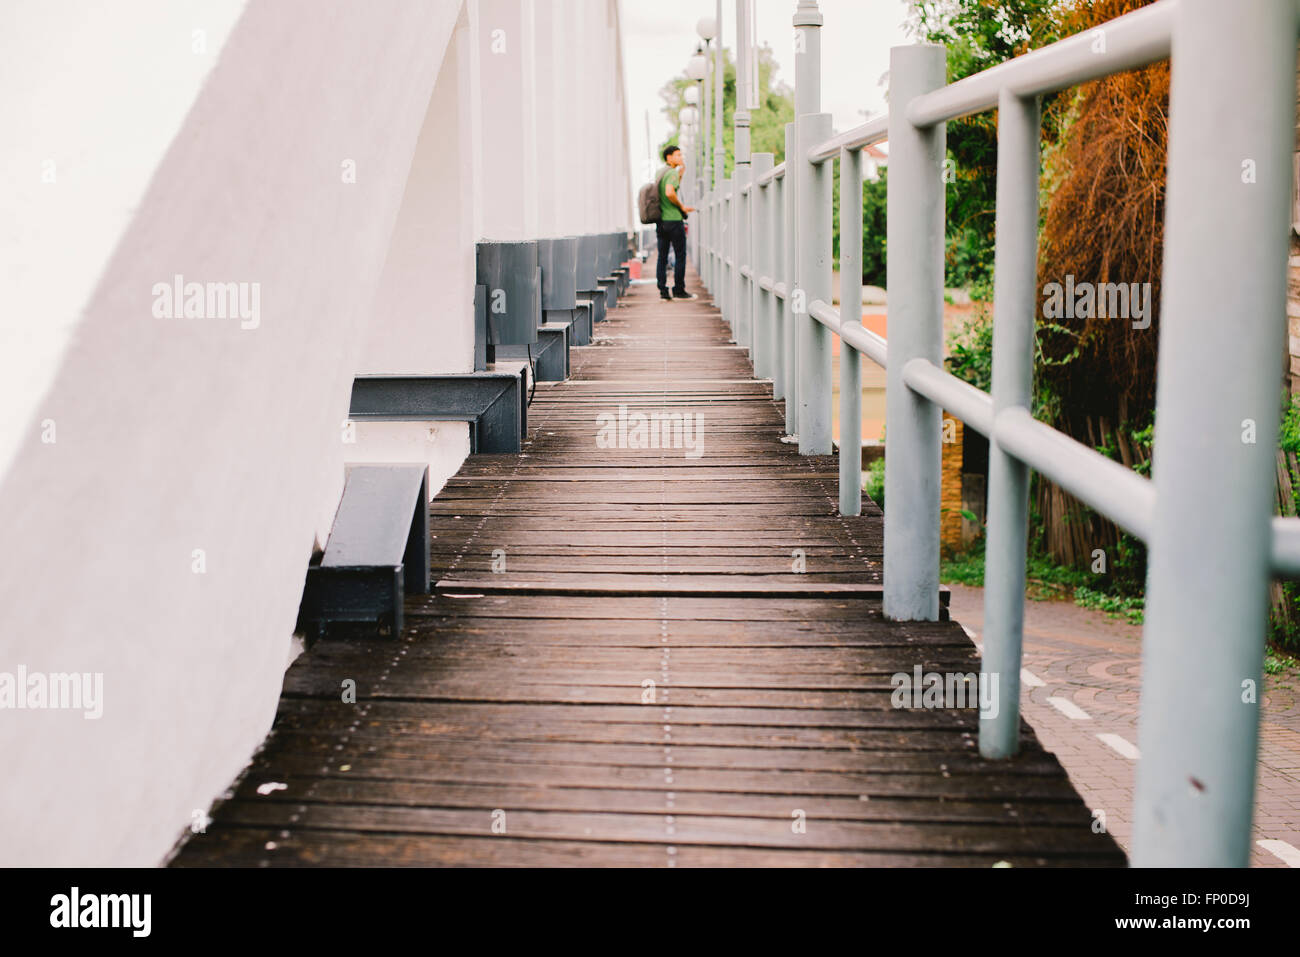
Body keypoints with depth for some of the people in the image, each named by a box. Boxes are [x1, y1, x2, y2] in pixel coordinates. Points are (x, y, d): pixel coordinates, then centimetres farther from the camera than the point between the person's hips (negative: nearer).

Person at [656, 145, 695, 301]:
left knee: (662, 257, 6)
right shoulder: (673, 173, -11)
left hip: (661, 221, 8)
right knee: (680, 255, -1)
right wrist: (682, 207, -13)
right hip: (673, 219, -8)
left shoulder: (661, 173, 16)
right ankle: (679, 290, 0)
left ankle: (663, 291, 4)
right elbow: (670, 193, -26)